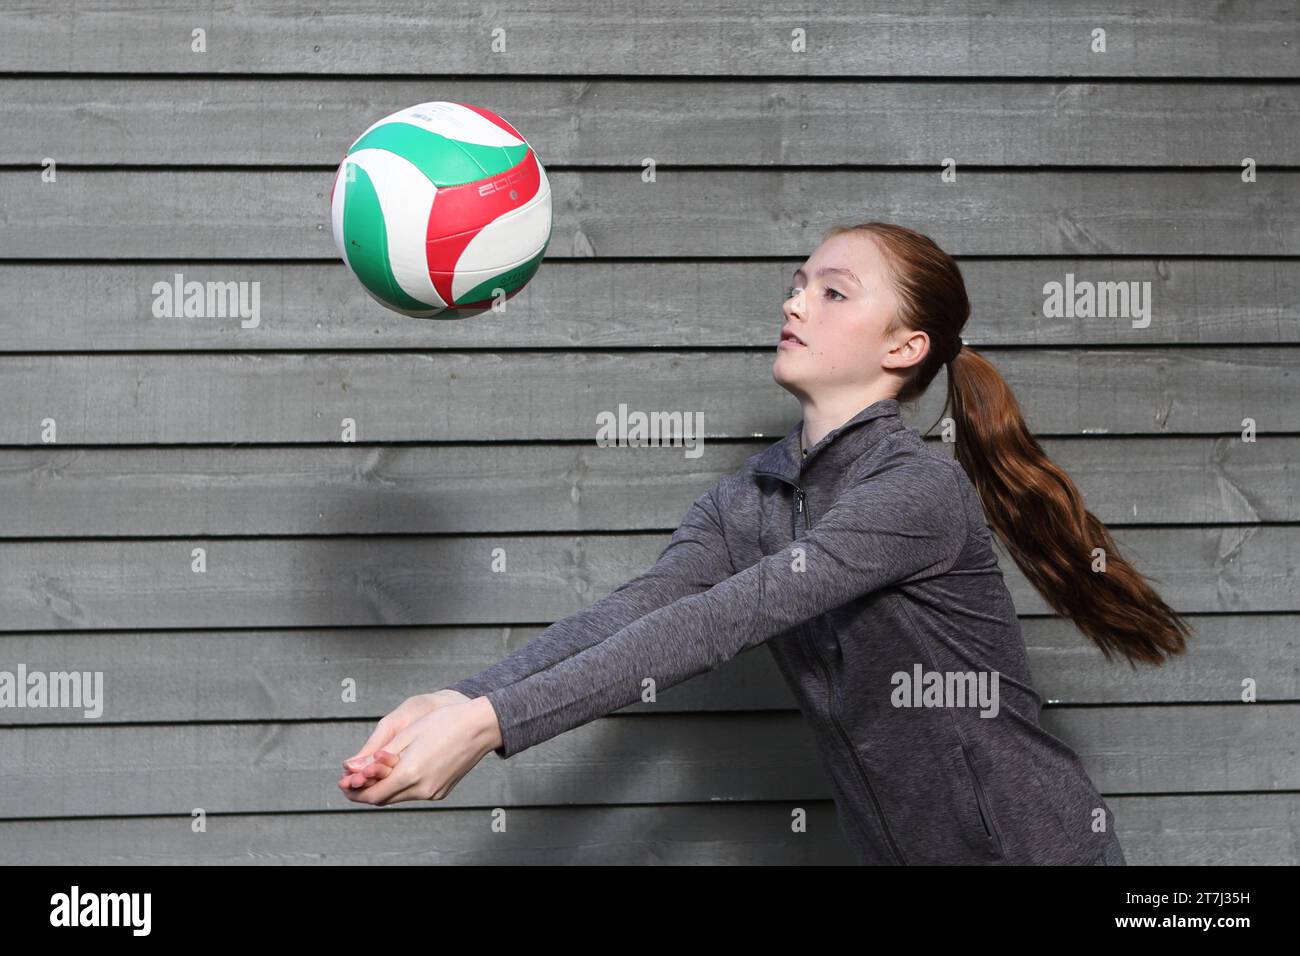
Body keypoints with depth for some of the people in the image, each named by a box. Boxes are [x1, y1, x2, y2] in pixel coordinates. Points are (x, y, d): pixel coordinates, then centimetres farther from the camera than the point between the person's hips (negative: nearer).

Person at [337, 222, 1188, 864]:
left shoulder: (921, 489, -20)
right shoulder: (745, 502, 2)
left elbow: (721, 622, -29)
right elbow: (632, 610, -15)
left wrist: (495, 722, -36)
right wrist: (457, 701, -31)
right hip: (894, 850, 6)